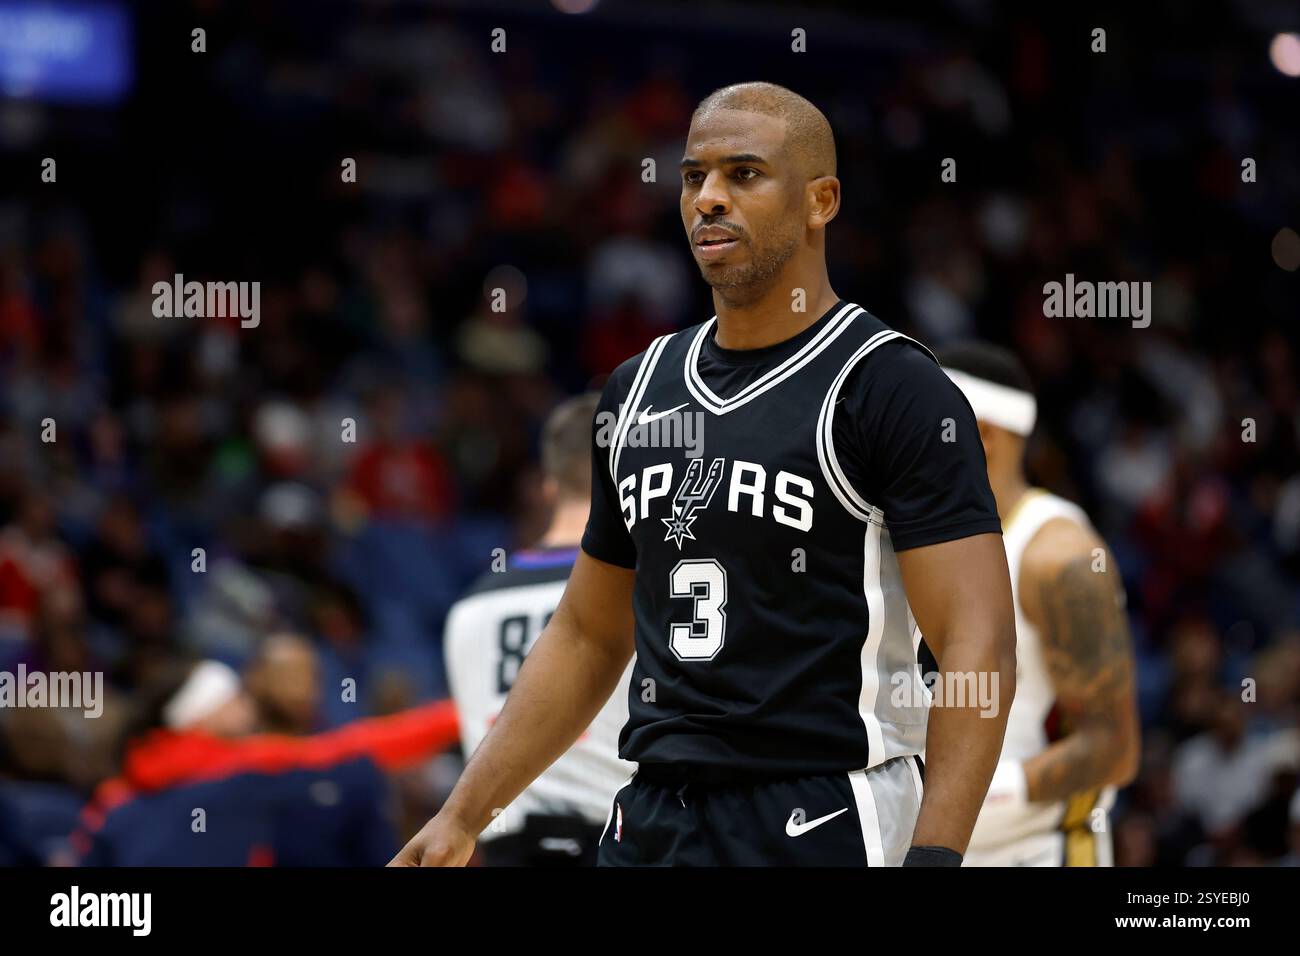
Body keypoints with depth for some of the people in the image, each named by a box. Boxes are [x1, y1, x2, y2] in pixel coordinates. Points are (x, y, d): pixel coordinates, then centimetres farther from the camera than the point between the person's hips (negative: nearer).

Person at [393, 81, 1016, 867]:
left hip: (825, 826, -6)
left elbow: (978, 650, -14)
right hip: (653, 823, 6)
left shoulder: (892, 389, -8)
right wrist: (464, 816, 15)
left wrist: (933, 858, -24)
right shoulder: (639, 390, 13)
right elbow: (588, 638, 21)